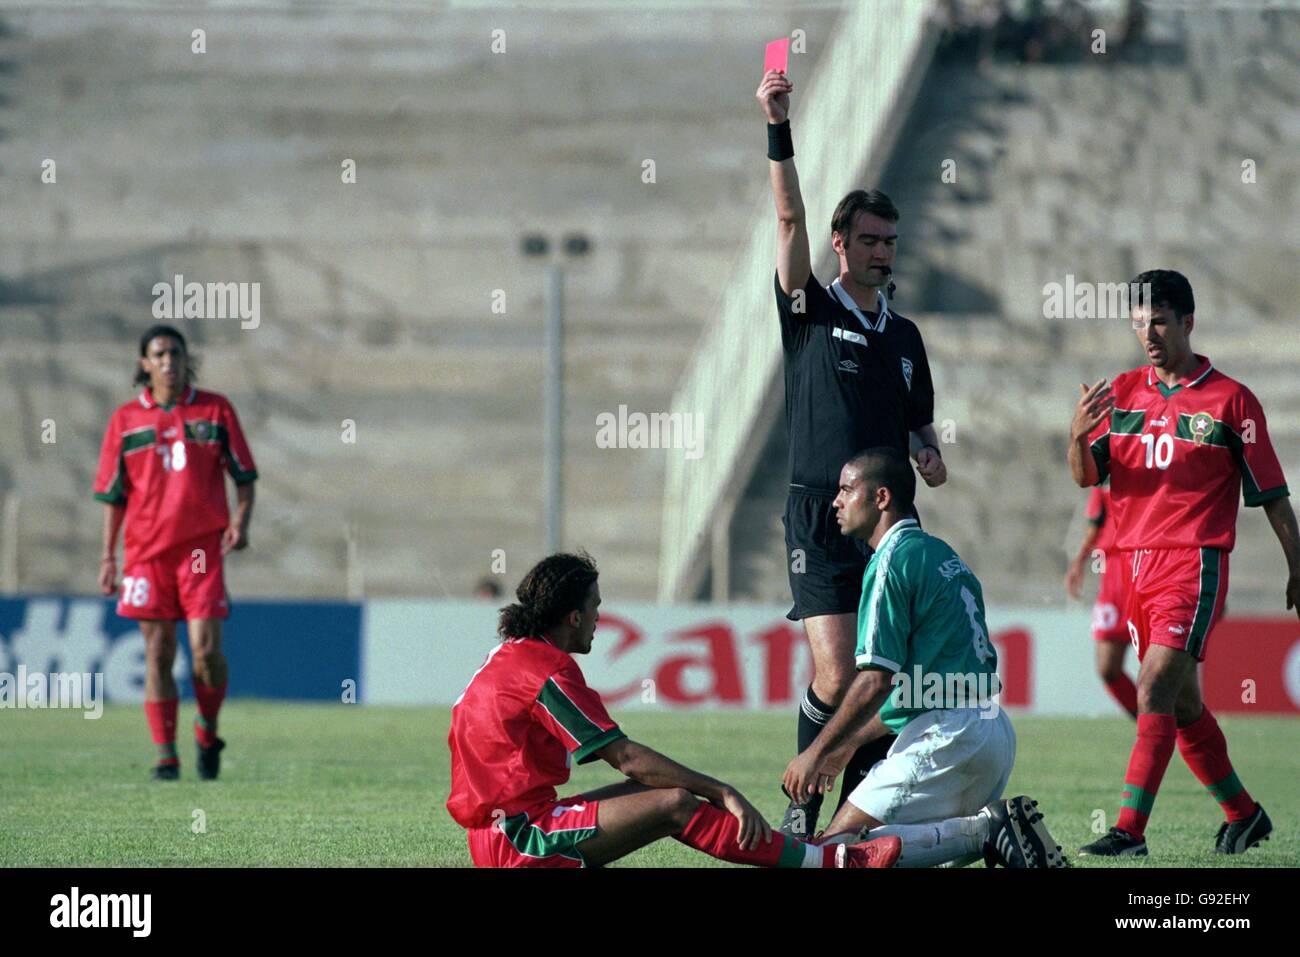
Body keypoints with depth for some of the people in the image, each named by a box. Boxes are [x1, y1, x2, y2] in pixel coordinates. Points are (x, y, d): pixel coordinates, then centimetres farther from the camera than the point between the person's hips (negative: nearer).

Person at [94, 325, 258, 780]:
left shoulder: (215, 409, 5)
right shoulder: (126, 419, 7)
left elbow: (244, 474, 9)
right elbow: (112, 493, 10)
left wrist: (241, 520, -7)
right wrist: (108, 556, 6)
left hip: (202, 545, -1)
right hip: (147, 549, 1)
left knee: (206, 649, -10)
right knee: (157, 654, -1)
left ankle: (207, 731, 15)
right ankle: (165, 755, 4)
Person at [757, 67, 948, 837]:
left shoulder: (905, 335, 17)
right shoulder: (811, 312, 2)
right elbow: (790, 218, -10)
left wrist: (931, 458, 1)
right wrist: (779, 129, -20)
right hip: (821, 521, -5)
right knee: (838, 674, -15)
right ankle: (803, 807, 1)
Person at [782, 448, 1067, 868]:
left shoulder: (892, 562, -9)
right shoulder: (941, 554, 21)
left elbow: (876, 680, -15)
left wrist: (816, 752, -6)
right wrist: (847, 745, 28)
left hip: (946, 735, -10)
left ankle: (983, 832, -18)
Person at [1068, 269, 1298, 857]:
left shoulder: (1231, 401, -2)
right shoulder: (1122, 392, 11)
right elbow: (1087, 477, 2)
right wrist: (1078, 437, -19)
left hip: (1196, 562, -6)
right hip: (1138, 562, 6)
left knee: (1155, 690, -19)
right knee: (1182, 704, 13)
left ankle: (1130, 831, -24)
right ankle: (1243, 815, 29)